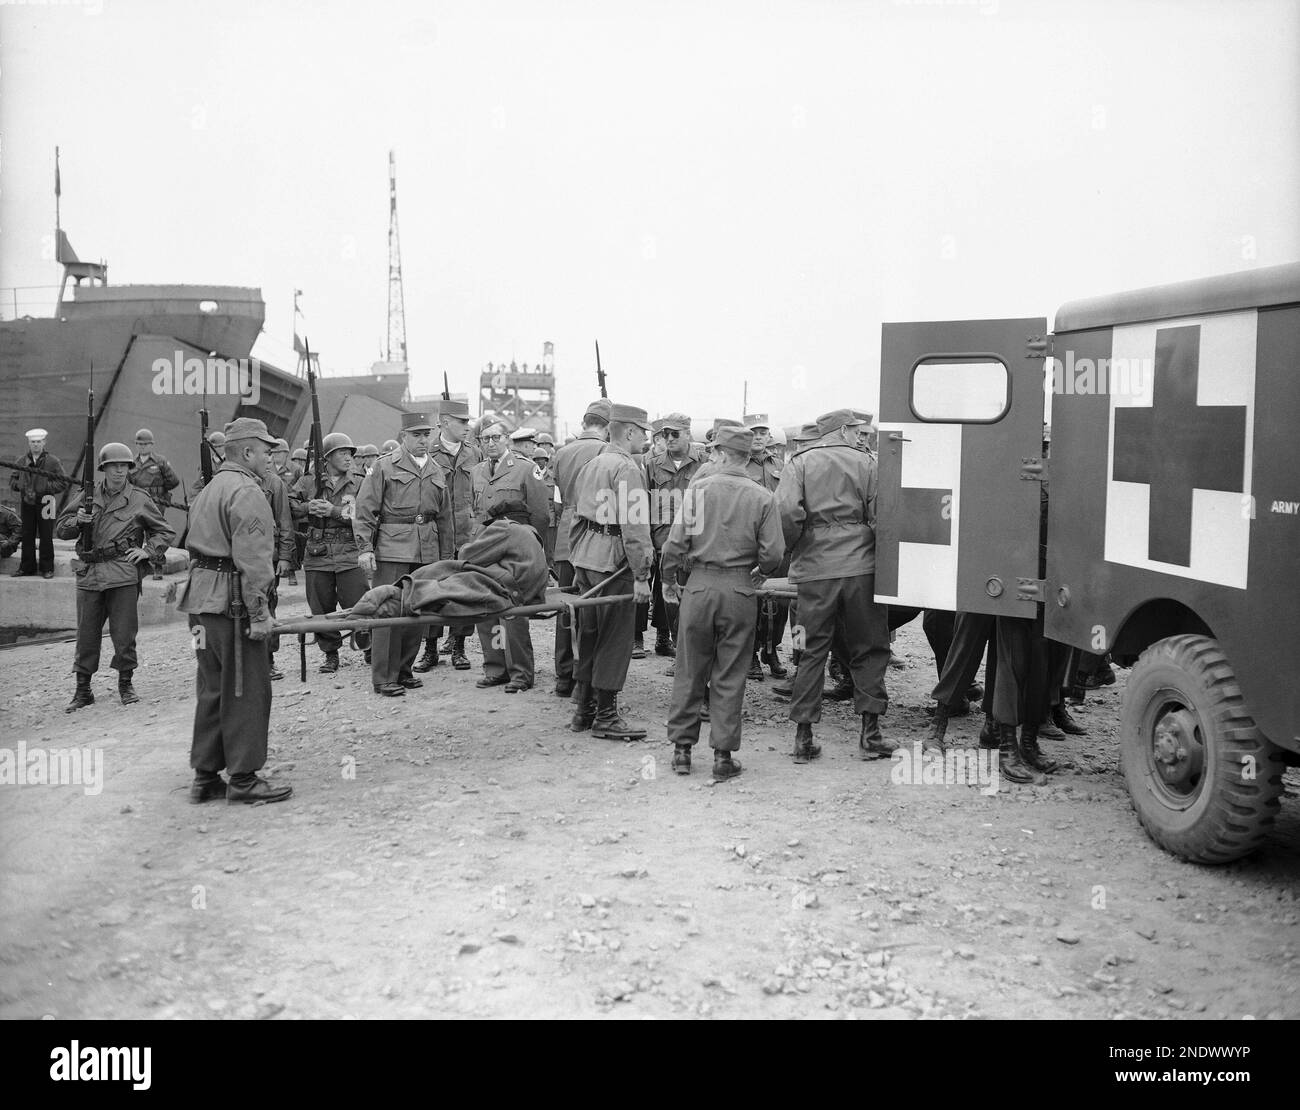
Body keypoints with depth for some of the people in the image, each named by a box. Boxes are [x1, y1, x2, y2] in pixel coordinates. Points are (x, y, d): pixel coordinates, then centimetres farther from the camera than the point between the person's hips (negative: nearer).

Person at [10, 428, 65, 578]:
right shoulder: (21, 461, 9)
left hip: (45, 503, -3)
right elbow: (12, 480, 14)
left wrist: (44, 487, -15)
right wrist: (22, 486, -6)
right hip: (27, 503, 3)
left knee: (46, 537, 1)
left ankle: (47, 568, 9)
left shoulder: (53, 462, -2)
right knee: (27, 536, 7)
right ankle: (27, 567, 17)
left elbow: (62, 483, -4)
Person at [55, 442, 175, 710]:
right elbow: (60, 529, 15)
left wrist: (148, 551, -1)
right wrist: (77, 520, -5)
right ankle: (83, 691, 15)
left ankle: (125, 685, 18)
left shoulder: (139, 499, 5)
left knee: (124, 635, 1)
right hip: (88, 575, 2)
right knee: (86, 635, 5)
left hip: (124, 576, -2)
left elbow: (165, 532, 13)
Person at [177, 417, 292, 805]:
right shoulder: (246, 492, -12)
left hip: (202, 598, 10)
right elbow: (251, 559, -19)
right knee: (247, 690, -2)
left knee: (212, 689, 14)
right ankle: (243, 779, 3)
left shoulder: (211, 489, 20)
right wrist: (259, 612, -19)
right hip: (232, 602, -10)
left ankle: (205, 776, 19)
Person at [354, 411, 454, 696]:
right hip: (392, 549, -5)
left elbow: (445, 517, 20)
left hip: (427, 552, 5)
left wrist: (445, 556, 17)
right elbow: (365, 509, -3)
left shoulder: (436, 472, 16)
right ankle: (383, 678, -1)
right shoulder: (385, 467, 1)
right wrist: (365, 547, -11)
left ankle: (404, 671, 20)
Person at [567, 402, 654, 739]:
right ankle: (605, 717, 5)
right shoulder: (625, 468, -12)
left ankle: (583, 710, 23)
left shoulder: (590, 466, 17)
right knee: (614, 639, -1)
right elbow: (633, 525, -19)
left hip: (586, 559, 9)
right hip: (614, 561, -9)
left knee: (589, 635, 15)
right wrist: (641, 575, -18)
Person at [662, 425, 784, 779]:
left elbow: (675, 542, -3)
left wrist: (668, 579, 12)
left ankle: (681, 749, 18)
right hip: (739, 590, 0)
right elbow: (773, 553, -5)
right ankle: (723, 754, 12)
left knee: (690, 671, 11)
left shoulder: (698, 488, -3)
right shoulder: (762, 498, -3)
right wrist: (759, 573, 17)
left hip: (699, 586, 0)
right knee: (729, 677, 8)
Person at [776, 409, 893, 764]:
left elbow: (786, 512, -12)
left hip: (814, 569, 1)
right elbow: (880, 517, -4)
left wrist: (788, 549, 2)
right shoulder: (864, 462, 4)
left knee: (813, 649, 9)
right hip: (860, 566, -1)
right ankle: (870, 732, 11)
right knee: (869, 648, 11)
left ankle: (803, 737, 8)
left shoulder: (799, 463, 4)